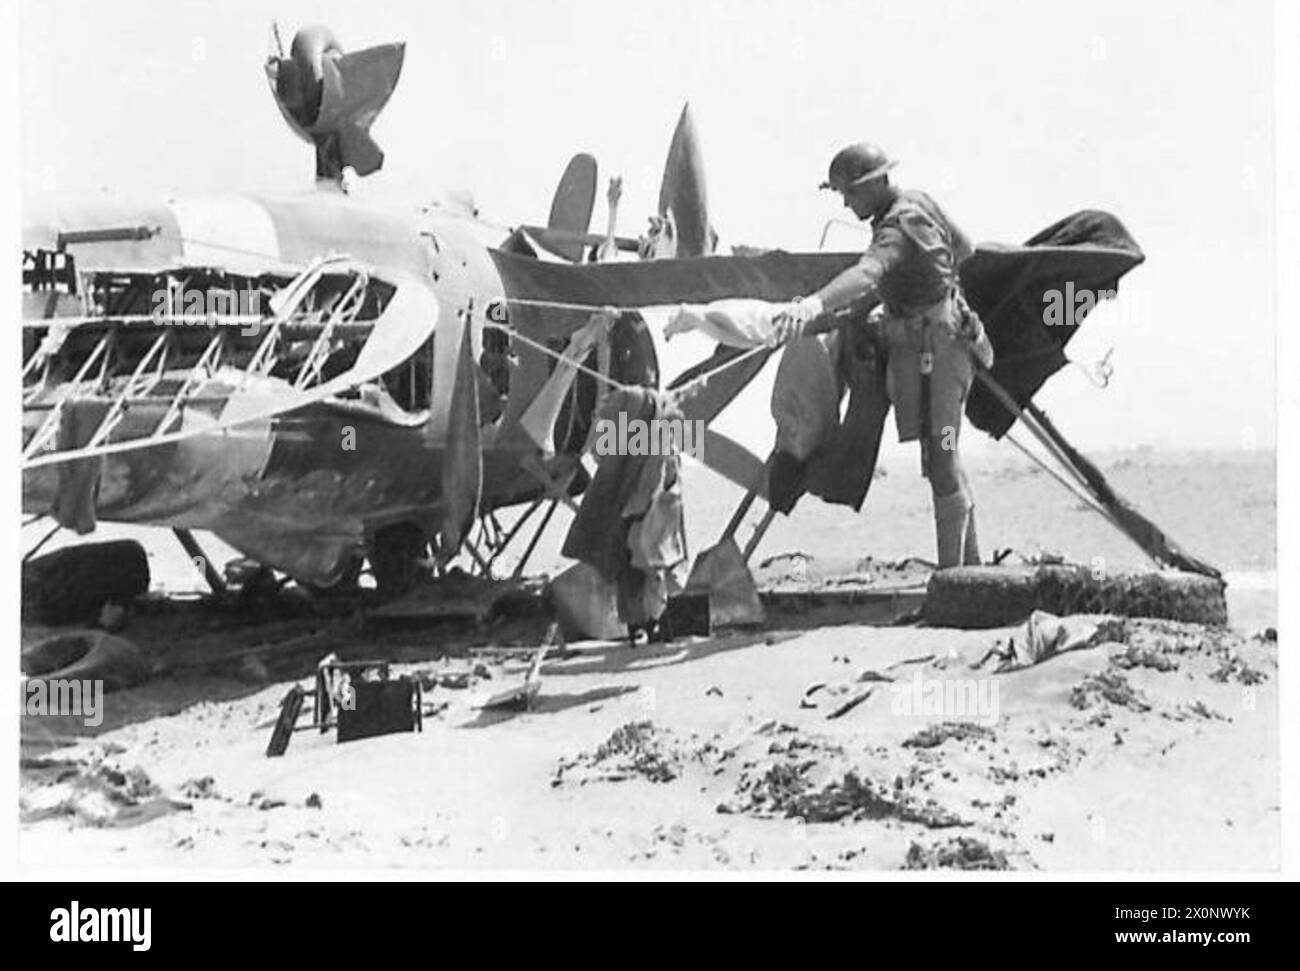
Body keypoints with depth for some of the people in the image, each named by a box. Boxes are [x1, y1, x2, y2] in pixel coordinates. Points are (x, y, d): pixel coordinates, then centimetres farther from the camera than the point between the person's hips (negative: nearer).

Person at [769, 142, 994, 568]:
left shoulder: (899, 227, -22)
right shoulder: (919, 202, 7)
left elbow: (867, 273, -43)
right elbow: (962, 249, 22)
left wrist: (813, 304, -60)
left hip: (932, 348, -11)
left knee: (940, 461, -8)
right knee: (943, 457, 18)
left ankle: (952, 569, -4)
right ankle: (969, 562, 28)